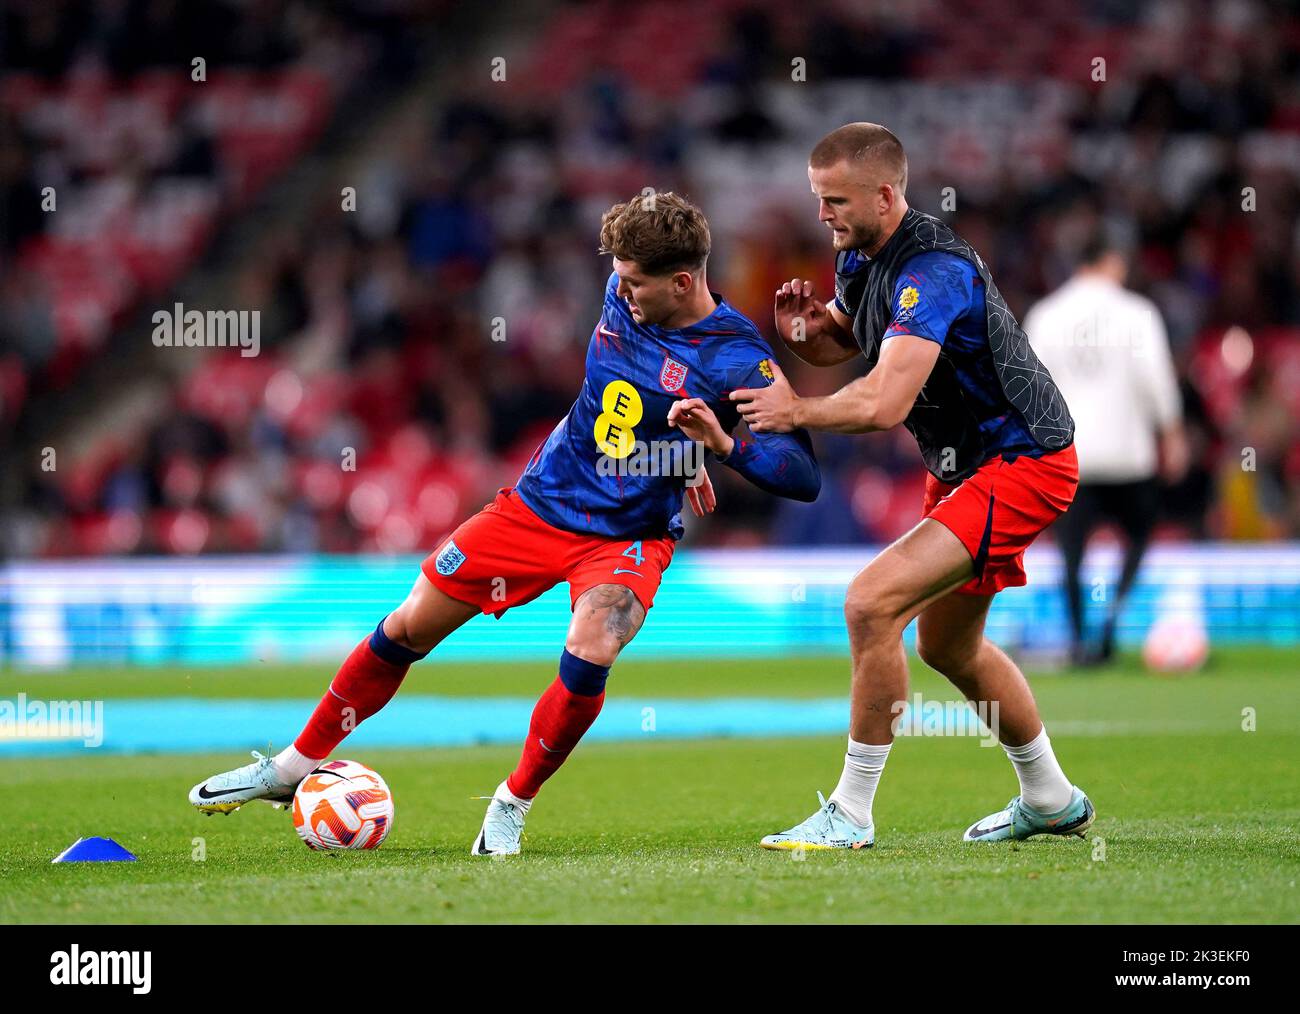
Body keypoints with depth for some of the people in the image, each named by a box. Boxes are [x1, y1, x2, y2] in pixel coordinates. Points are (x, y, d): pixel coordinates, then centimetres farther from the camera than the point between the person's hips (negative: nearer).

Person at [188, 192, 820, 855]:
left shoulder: (737, 359, -21)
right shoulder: (625, 294, -4)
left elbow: (804, 477, -24)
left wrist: (723, 442, -38)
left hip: (627, 536, -5)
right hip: (539, 502, 5)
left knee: (589, 655, -31)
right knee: (409, 627, 4)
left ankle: (512, 806, -7)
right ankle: (295, 766, 22)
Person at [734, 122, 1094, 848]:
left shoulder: (932, 271, -28)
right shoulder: (861, 256, 1)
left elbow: (885, 403, -38)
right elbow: (842, 343, 19)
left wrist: (798, 412, -29)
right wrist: (805, 330, -3)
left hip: (1022, 464, -11)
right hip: (965, 463, 11)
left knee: (873, 602, -22)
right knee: (947, 645, 22)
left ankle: (851, 815, -13)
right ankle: (1052, 801, 40)